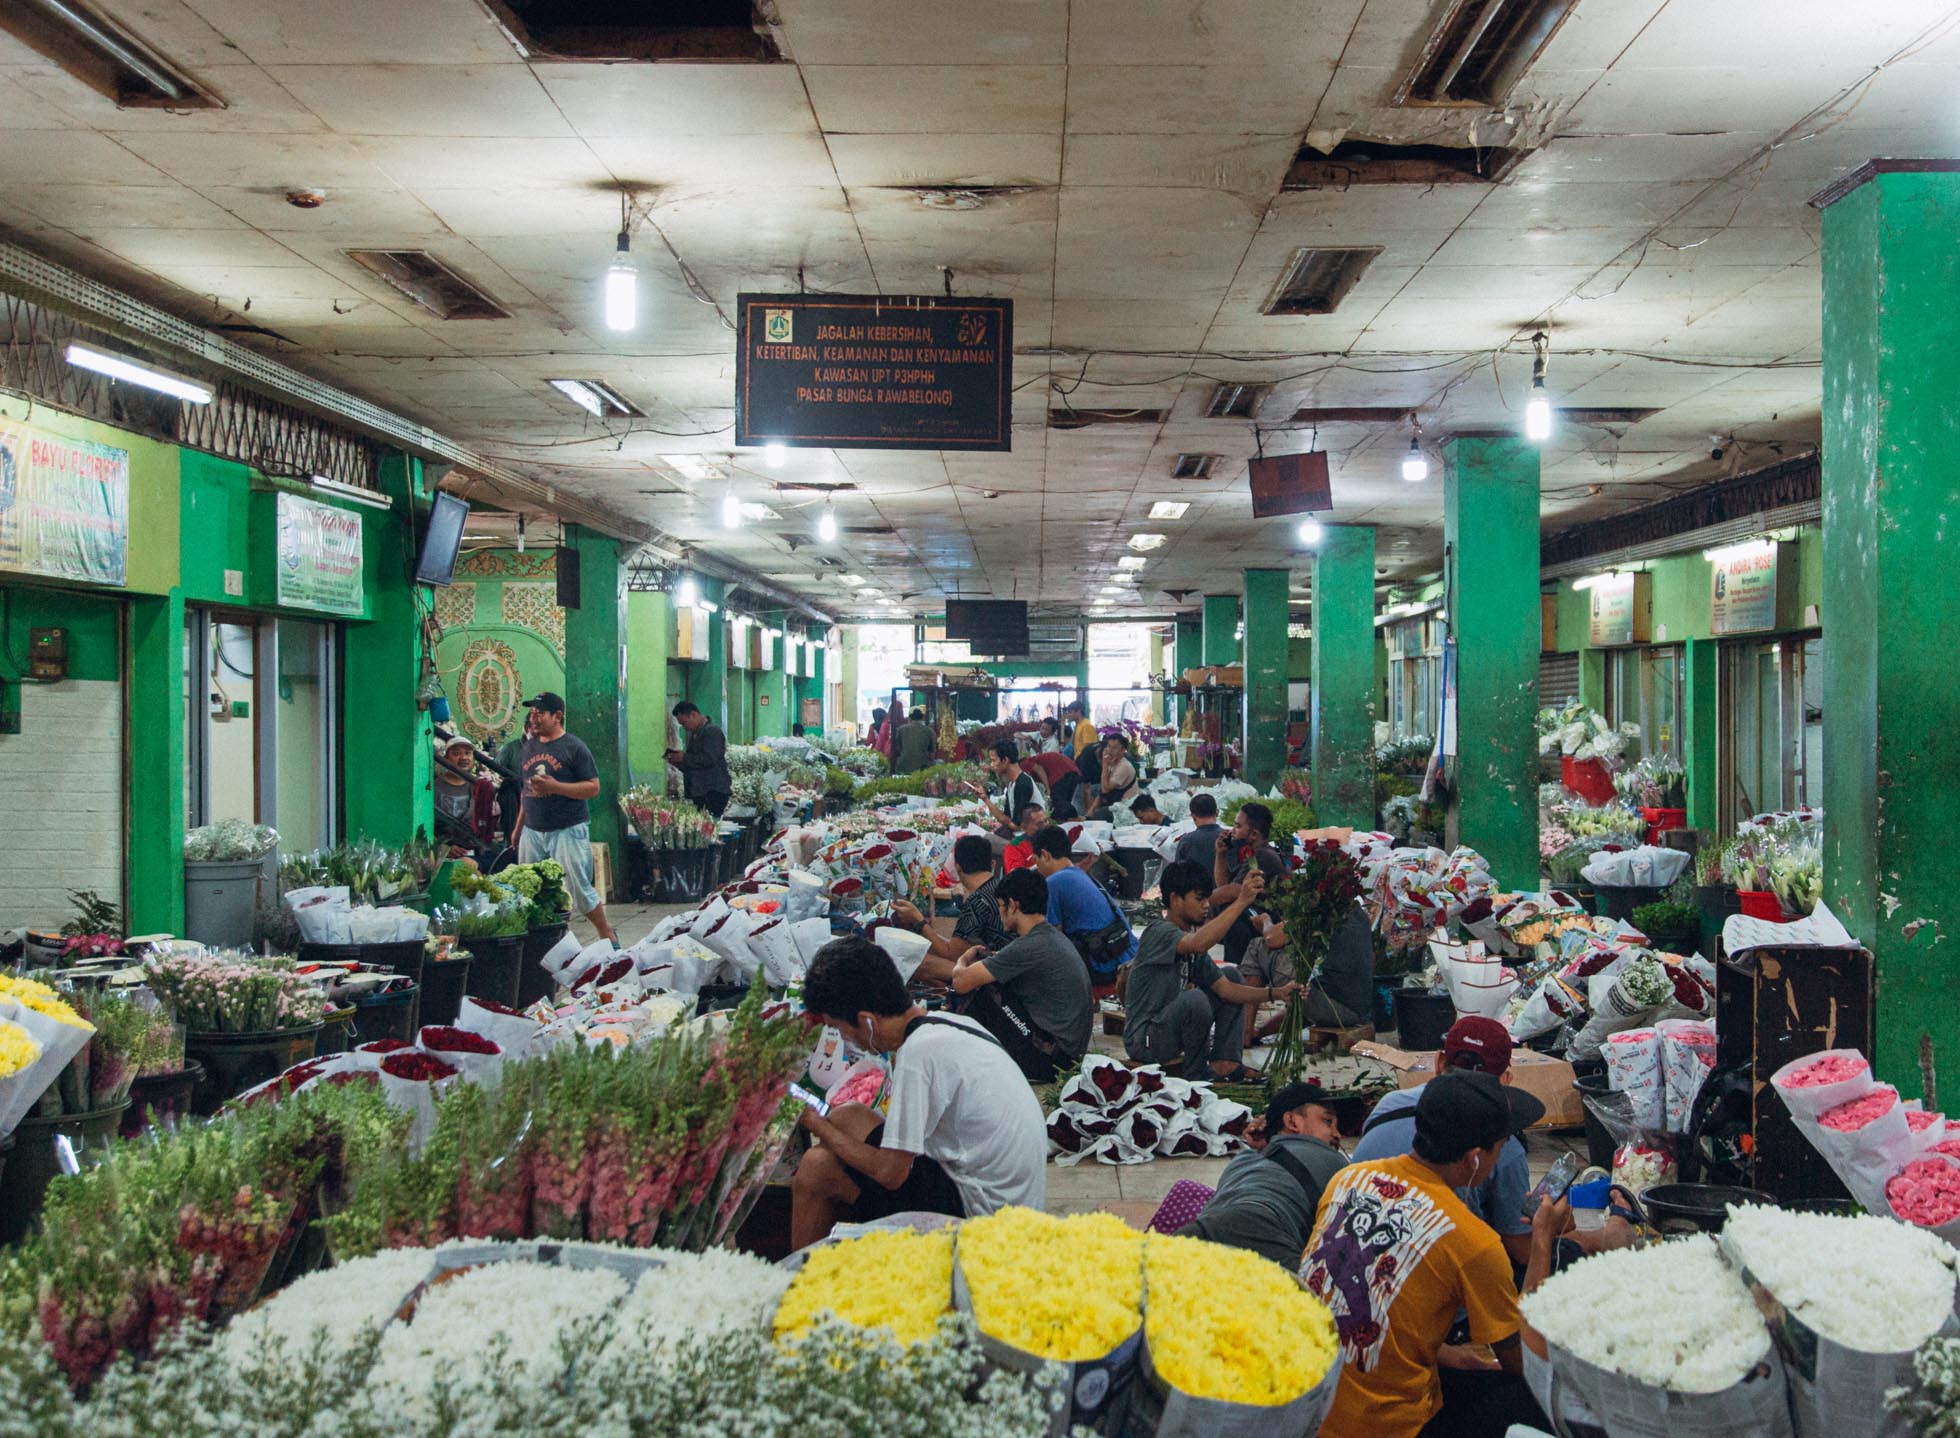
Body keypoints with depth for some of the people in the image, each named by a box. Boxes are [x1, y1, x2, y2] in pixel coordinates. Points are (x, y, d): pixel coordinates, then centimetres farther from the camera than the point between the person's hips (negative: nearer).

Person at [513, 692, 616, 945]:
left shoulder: (574, 747, -5)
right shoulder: (530, 746, 15)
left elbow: (593, 788, -10)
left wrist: (555, 786, -20)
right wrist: (518, 827, 18)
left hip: (568, 830, -6)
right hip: (533, 831, 6)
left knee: (578, 888, -6)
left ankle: (607, 934, 11)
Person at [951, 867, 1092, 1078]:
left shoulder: (1030, 947, -20)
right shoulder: (1054, 936, 9)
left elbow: (961, 982, -16)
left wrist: (963, 962, 7)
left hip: (1048, 1060, -9)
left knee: (981, 993, -8)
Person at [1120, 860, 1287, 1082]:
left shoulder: (1191, 937, 9)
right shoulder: (1160, 932, -19)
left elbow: (1225, 988, 3)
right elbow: (1199, 944, -42)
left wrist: (1276, 994, -10)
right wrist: (1241, 901, -41)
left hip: (1171, 1026, 10)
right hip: (1144, 1040, -10)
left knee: (1232, 975, 10)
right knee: (1194, 998, -35)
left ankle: (1224, 1063, -1)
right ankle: (1197, 1074, -11)